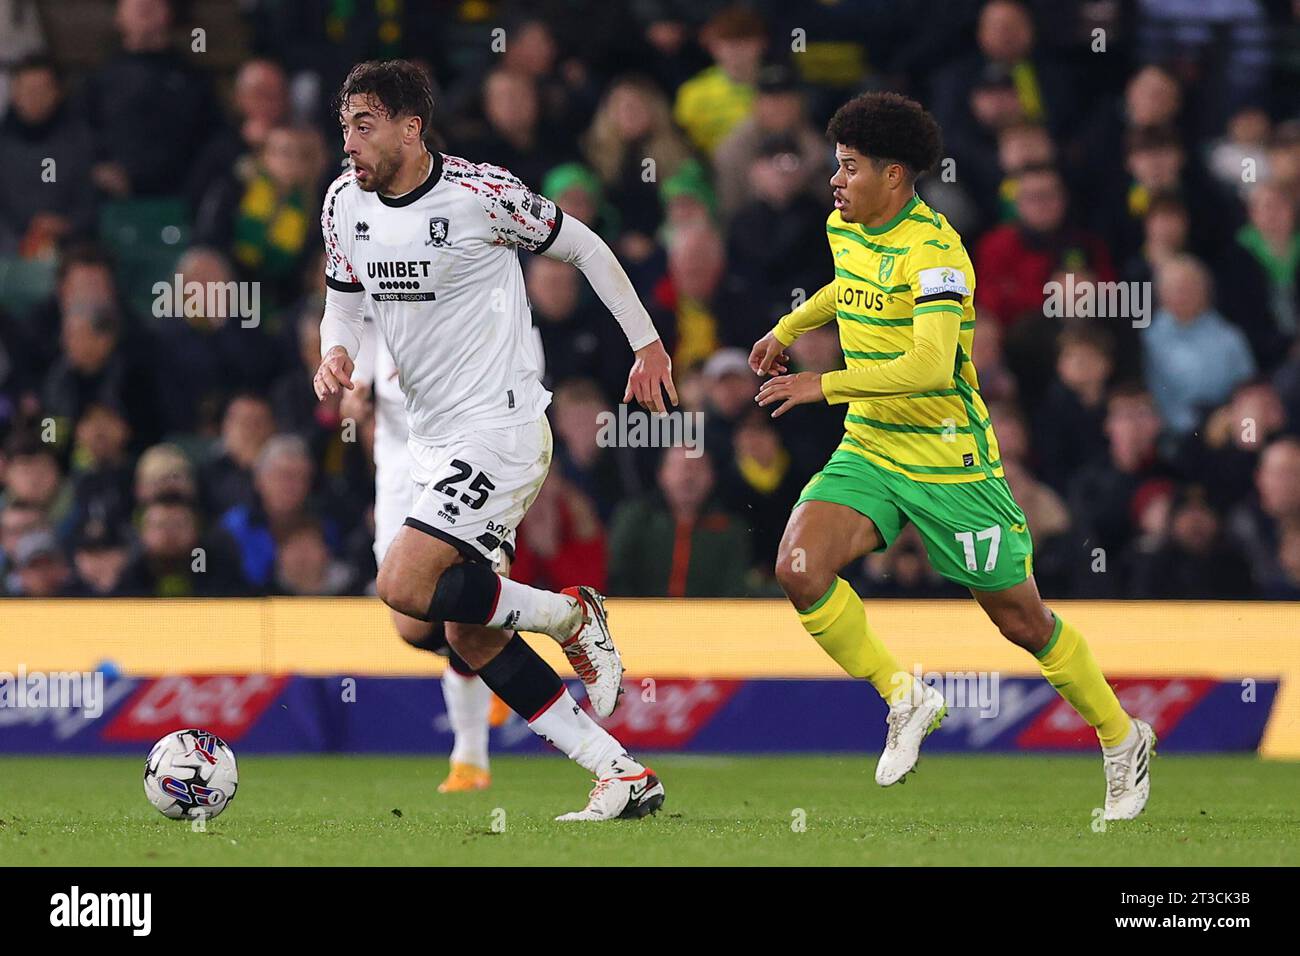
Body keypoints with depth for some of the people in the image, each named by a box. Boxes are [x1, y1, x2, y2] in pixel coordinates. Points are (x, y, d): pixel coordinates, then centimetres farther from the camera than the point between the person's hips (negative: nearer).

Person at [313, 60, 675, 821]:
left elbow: (583, 247, -1)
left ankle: (569, 615, 0)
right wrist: (336, 354, -5)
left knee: (403, 586, -22)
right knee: (471, 639, 6)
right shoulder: (346, 203, 4)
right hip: (434, 443, 8)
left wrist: (648, 343, 5)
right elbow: (345, 302, 18)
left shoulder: (481, 194, -15)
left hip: (500, 430, -8)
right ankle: (623, 776, 11)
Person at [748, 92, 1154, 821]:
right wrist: (788, 329, 33)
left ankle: (1123, 740, 26)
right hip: (869, 451, 7)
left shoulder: (934, 252, -22)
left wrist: (824, 387, -32)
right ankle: (904, 698, 0)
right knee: (800, 570, -19)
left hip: (949, 460, -7)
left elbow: (929, 366, -34)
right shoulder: (846, 229, 4)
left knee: (1022, 619, 3)